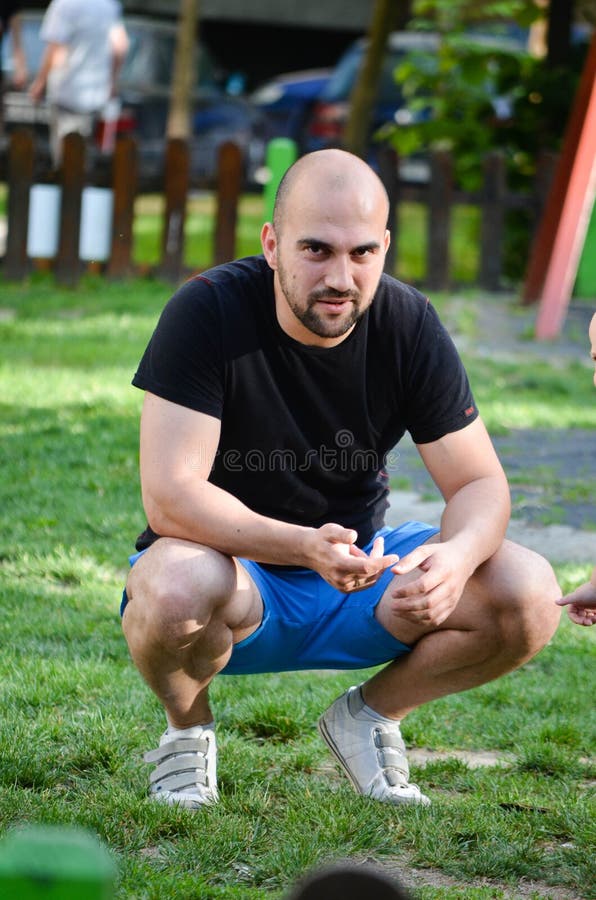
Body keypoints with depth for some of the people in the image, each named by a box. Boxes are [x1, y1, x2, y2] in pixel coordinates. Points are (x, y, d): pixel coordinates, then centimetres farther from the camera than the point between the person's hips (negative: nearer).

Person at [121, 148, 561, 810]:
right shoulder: (208, 313, -20)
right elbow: (169, 497, -27)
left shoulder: (408, 325, -8)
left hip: (361, 566, 4)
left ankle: (370, 714, 9)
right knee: (178, 586, -40)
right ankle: (187, 726, -3)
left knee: (530, 595, -19)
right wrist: (305, 546, -43)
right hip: (231, 565, -4)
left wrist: (459, 554, -32)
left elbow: (480, 483, -7)